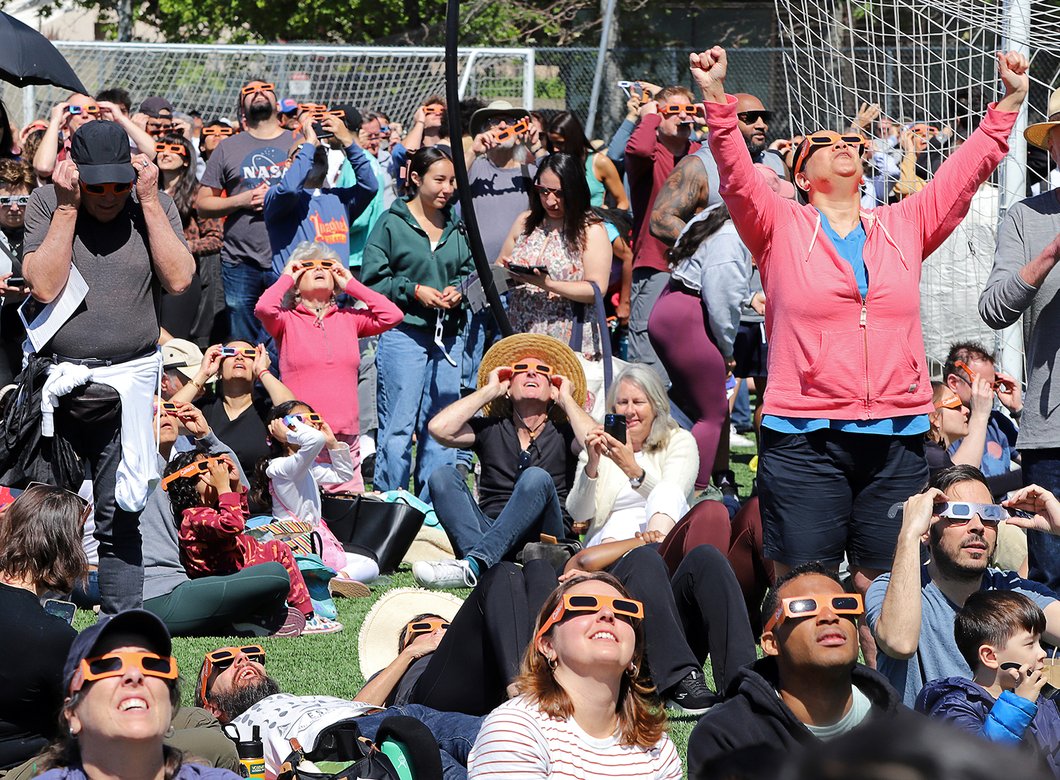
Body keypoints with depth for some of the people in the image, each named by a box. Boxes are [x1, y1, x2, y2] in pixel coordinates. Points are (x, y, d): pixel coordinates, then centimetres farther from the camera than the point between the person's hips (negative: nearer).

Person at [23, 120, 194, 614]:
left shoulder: (155, 205, 3)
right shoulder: (46, 204, -1)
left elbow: (178, 280, -10)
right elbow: (44, 287, -12)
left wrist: (149, 202, -10)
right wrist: (68, 207, -12)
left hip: (129, 378, 0)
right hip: (56, 380, 0)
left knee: (119, 516, 0)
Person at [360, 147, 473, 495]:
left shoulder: (457, 227, 12)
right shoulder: (392, 223, -3)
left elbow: (470, 271, 20)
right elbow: (372, 279, -3)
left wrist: (457, 290, -1)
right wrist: (414, 290, -13)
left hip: (448, 336, 5)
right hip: (404, 333, -5)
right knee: (398, 426, -5)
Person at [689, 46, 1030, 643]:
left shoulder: (905, 226, 15)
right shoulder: (779, 227, 7)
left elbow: (969, 169, 13)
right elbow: (737, 174, -7)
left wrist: (1011, 101, 5)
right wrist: (717, 100, -22)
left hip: (897, 439, 3)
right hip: (803, 437, -3)